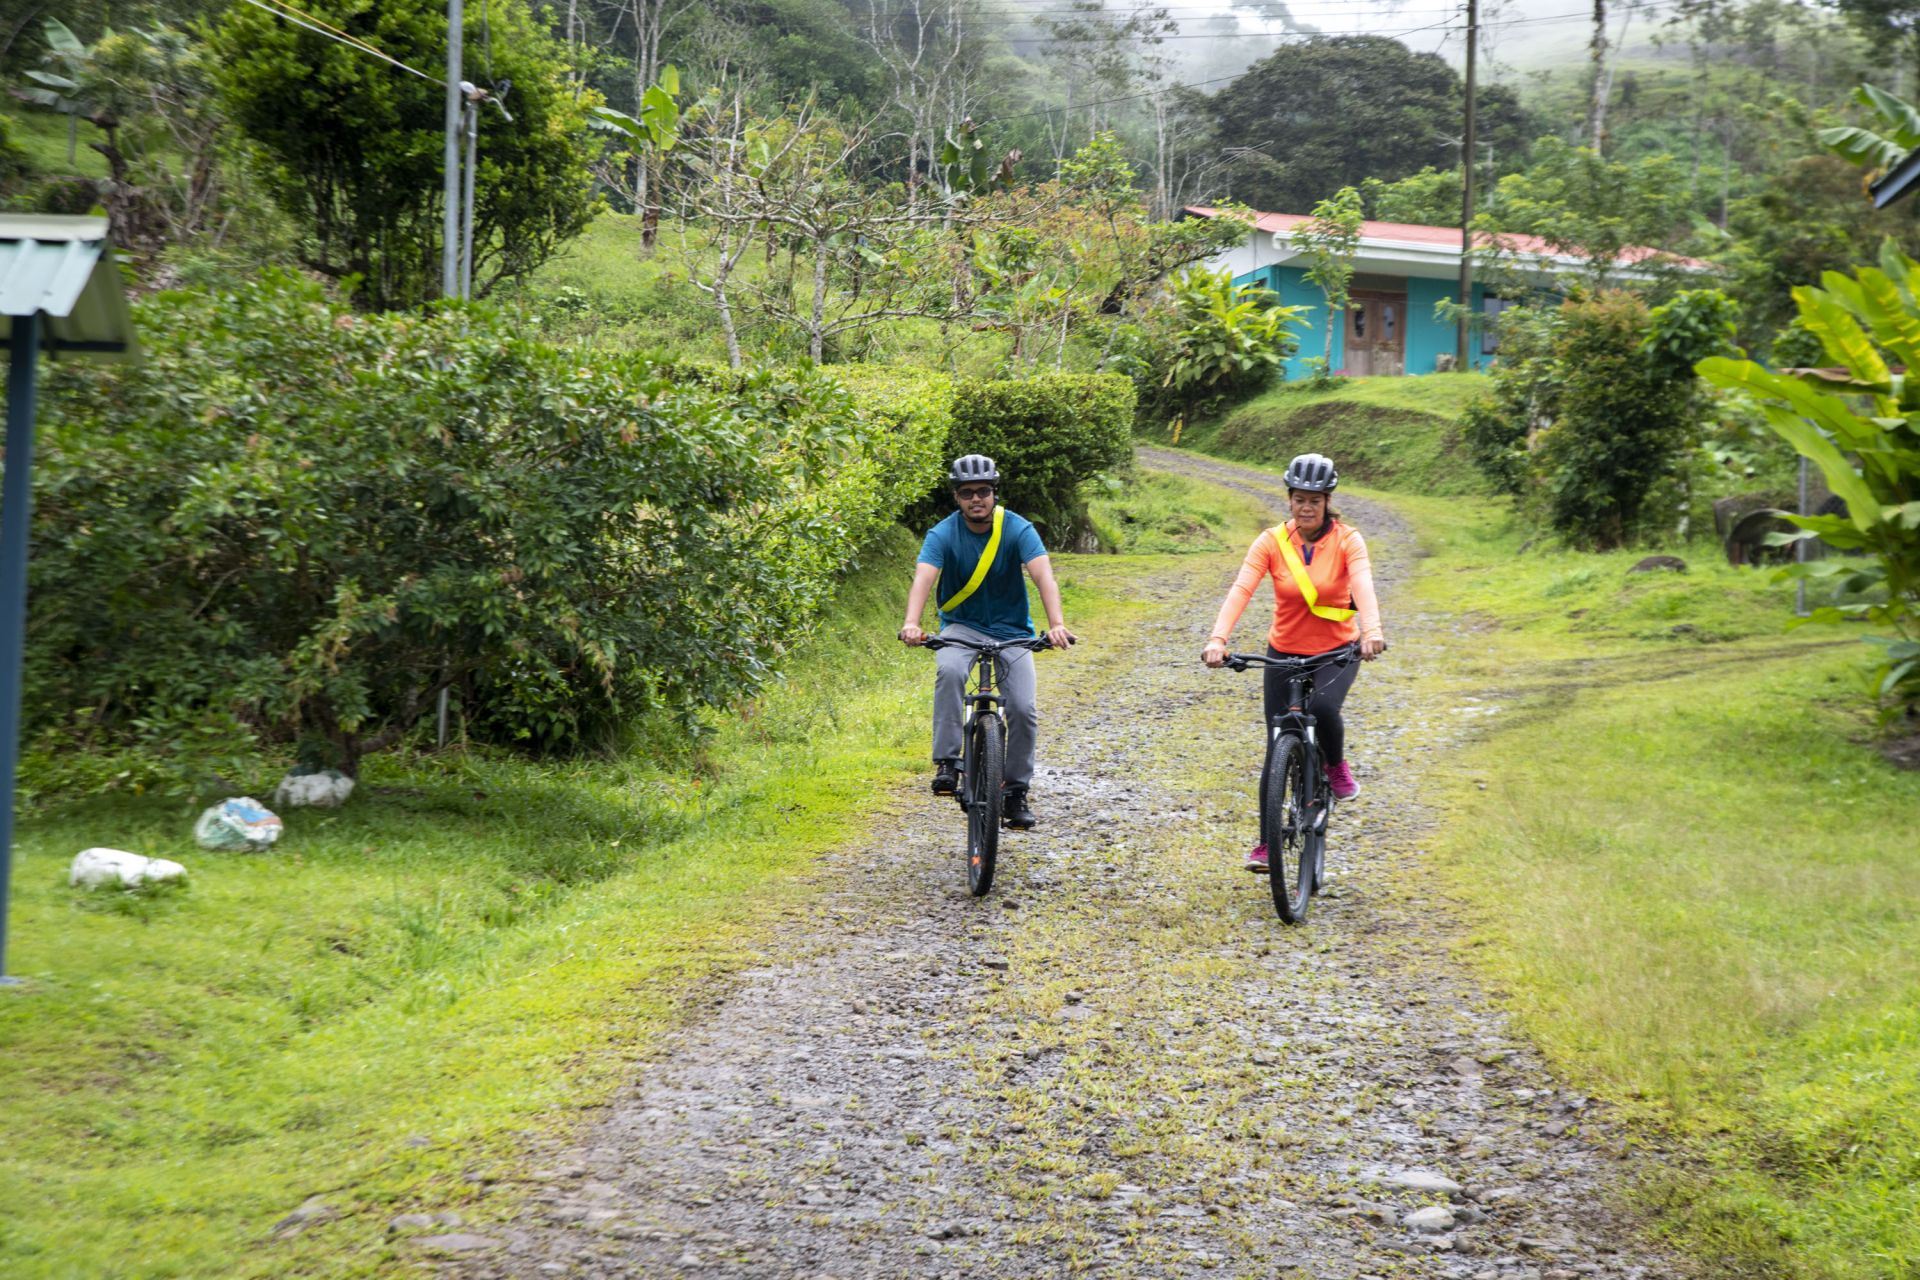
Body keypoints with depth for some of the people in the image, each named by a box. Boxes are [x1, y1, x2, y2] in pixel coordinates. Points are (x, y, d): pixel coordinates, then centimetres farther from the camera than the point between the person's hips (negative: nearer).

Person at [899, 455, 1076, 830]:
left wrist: (1057, 624, -45)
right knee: (949, 671, -34)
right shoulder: (943, 535, -13)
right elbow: (923, 578, -28)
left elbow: (1043, 576, -27)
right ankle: (947, 763, -28)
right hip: (962, 626, -1)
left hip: (1011, 629, 1)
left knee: (1023, 708, -14)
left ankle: (1016, 791, 5)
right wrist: (911, 623, -48)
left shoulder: (1018, 530, -14)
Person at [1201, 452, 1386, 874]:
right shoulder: (1271, 542, -9)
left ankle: (1336, 765, 0)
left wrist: (1372, 631, -49)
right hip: (1284, 653, 2)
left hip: (1337, 651, -2)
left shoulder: (1347, 540, -12)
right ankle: (1267, 842, 17)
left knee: (1322, 708, -33)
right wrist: (1218, 639, -38)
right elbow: (1241, 589, -21)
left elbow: (1363, 585, -29)